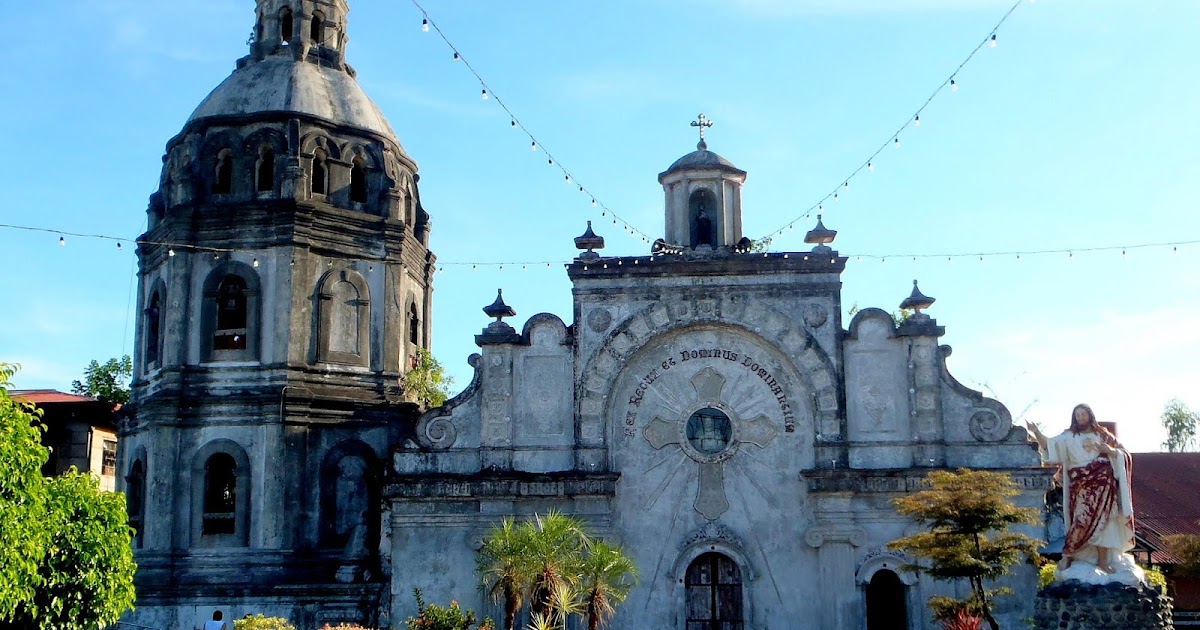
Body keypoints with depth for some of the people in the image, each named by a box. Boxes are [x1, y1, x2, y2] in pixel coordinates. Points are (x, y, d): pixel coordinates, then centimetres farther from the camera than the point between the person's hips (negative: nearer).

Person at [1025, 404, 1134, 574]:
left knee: (1102, 520, -2)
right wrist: (1036, 432, -24)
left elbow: (1124, 455, 12)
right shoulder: (1069, 437, 8)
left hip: (1102, 485, 2)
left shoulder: (1103, 436, 13)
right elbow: (1049, 445, -8)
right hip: (1080, 487, -2)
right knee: (1083, 520, -10)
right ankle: (1068, 555, -1)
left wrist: (1109, 450, -8)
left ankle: (1103, 560, 1)